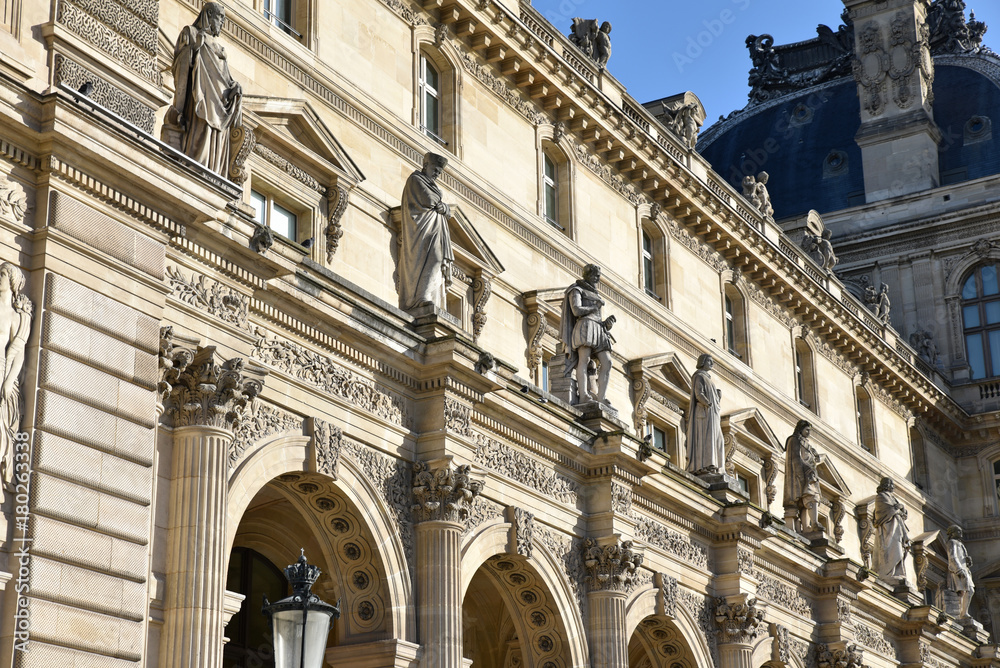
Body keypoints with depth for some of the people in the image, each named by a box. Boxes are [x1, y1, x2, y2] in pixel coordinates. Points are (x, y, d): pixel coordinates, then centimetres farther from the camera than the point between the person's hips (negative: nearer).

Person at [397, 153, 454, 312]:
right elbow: (428, 200, -12)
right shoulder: (415, 179, 4)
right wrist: (438, 197, 10)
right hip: (422, 231, -9)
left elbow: (448, 213, 22)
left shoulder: (433, 185, 30)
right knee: (426, 262, -26)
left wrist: (443, 207, -1)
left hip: (436, 234, 9)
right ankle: (424, 299, -40)